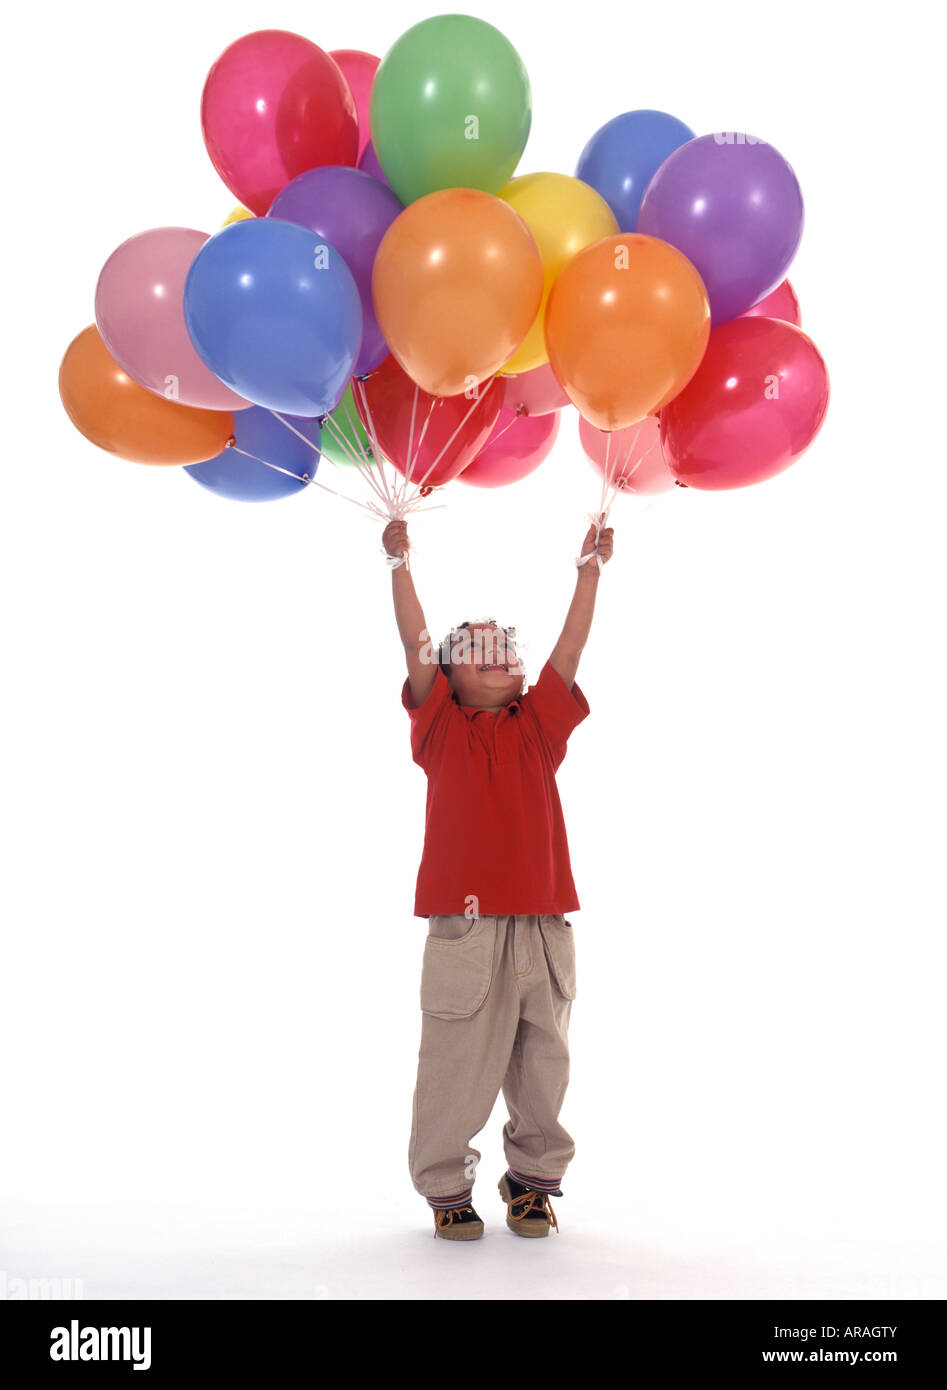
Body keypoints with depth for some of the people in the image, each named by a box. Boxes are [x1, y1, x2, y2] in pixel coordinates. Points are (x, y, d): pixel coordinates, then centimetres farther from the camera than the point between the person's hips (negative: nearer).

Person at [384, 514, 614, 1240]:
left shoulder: (538, 726, 12)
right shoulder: (442, 726, 6)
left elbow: (569, 650, 8)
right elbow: (416, 644, 0)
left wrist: (591, 568, 6)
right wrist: (401, 562, -4)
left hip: (543, 921, 3)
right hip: (462, 920, -3)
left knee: (542, 1058, 9)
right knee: (458, 1058, 1)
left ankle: (533, 1182, 24)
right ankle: (447, 1188, 16)